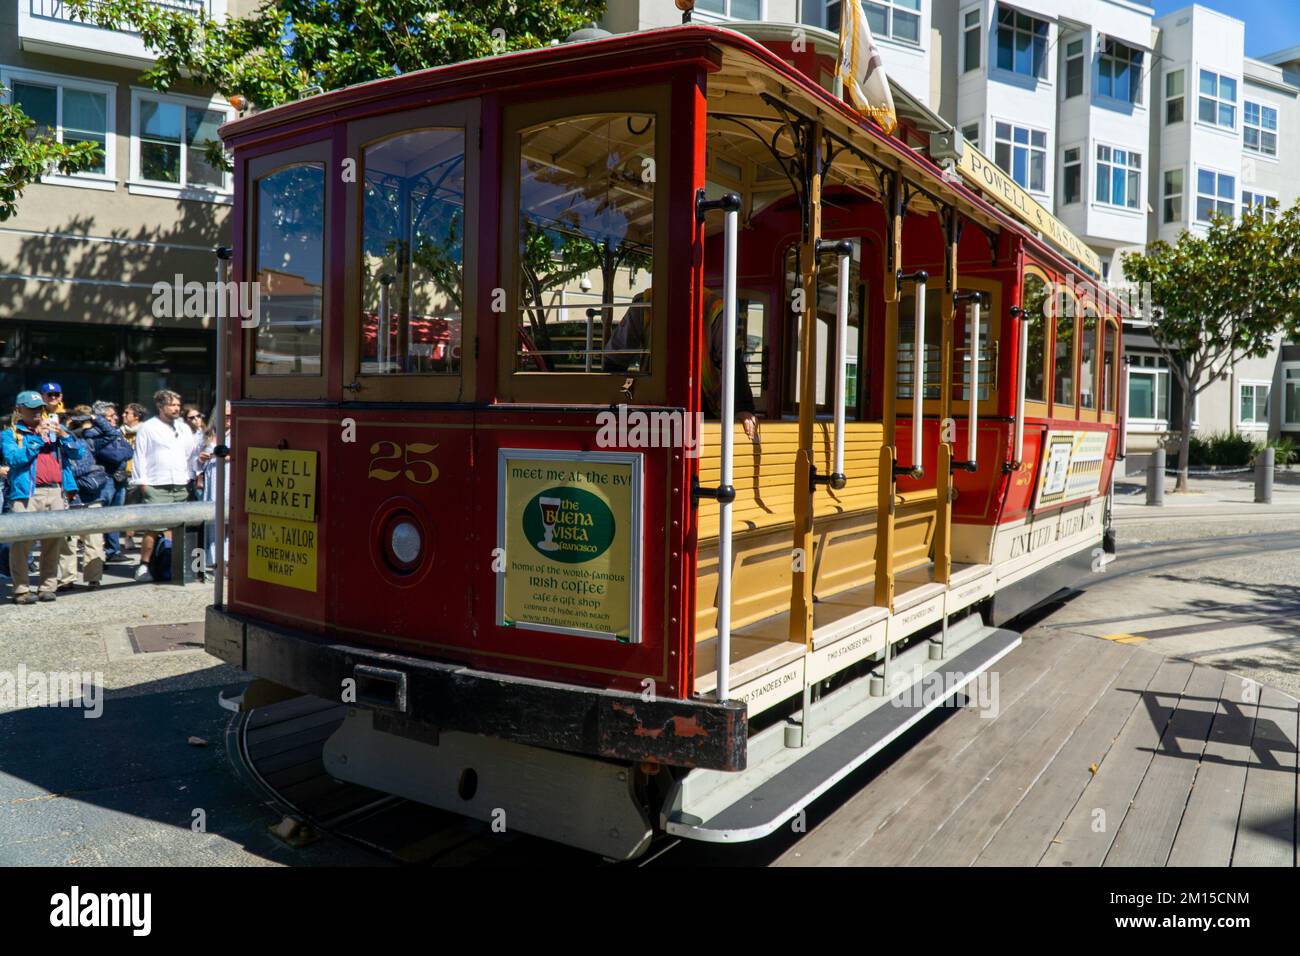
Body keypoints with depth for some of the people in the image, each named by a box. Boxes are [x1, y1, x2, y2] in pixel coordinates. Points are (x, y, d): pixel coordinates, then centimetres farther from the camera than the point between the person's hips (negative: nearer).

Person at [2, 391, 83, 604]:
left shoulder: (53, 430, 21)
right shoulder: (10, 434, 10)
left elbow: (77, 453, 12)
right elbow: (12, 458, -8)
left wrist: (63, 434, -3)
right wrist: (38, 440, -8)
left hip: (56, 491, 4)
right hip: (28, 493, -4)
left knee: (53, 541, 2)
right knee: (23, 542, -9)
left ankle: (48, 587, 8)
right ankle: (21, 590, -3)